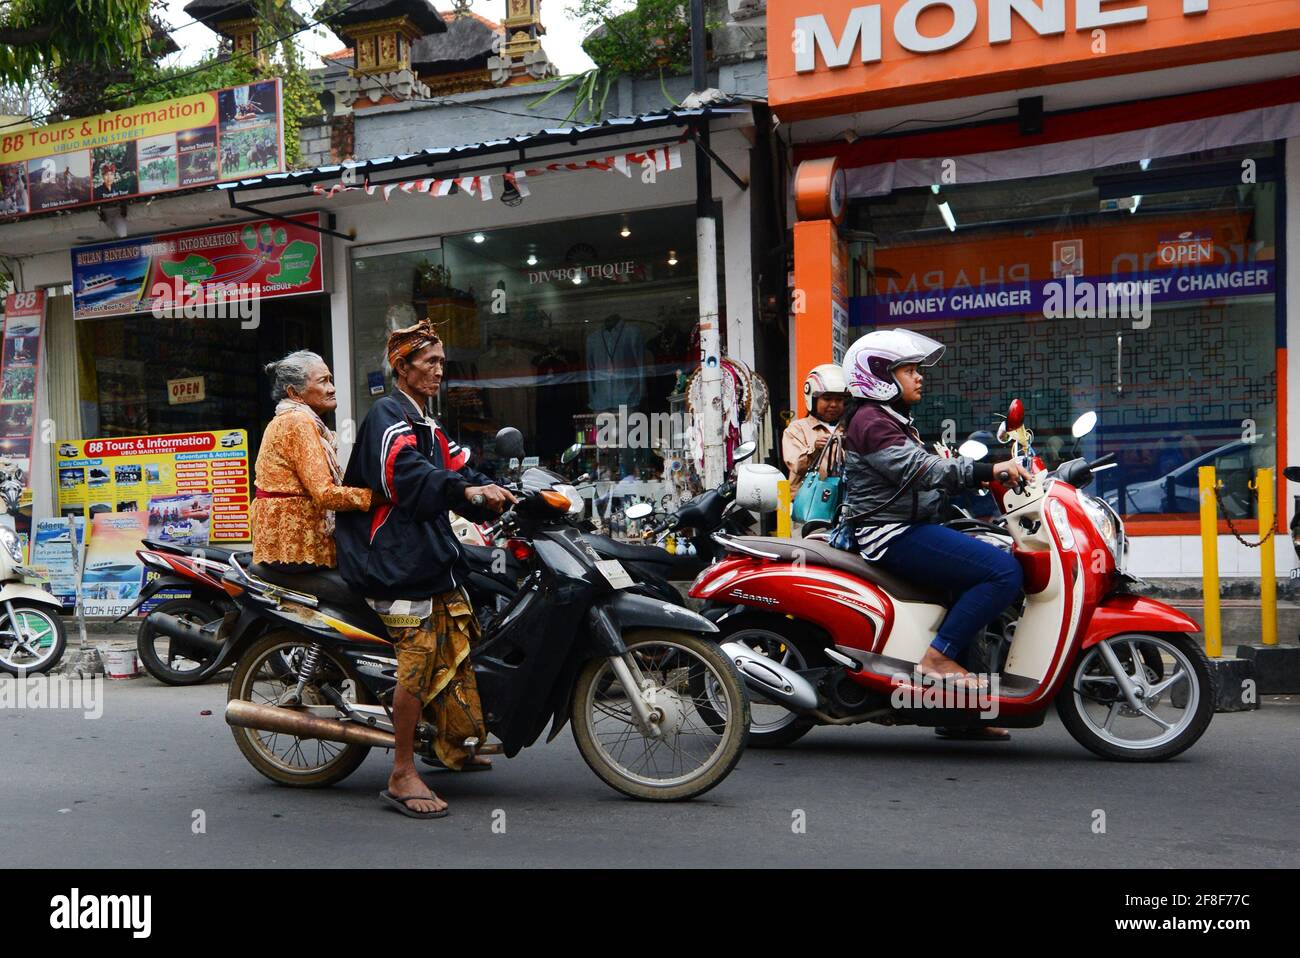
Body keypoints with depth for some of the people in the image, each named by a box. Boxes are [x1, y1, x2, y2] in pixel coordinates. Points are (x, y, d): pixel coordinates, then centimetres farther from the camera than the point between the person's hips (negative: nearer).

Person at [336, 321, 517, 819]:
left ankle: (451, 745, 29)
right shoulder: (388, 414, -7)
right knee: (419, 655, -14)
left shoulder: (426, 423, 25)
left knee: (456, 643, 13)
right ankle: (402, 776, -8)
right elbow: (404, 473, -25)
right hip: (397, 553, -10)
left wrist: (504, 497, 1)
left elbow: (457, 469, 16)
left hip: (432, 552, 10)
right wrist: (467, 492, -38)